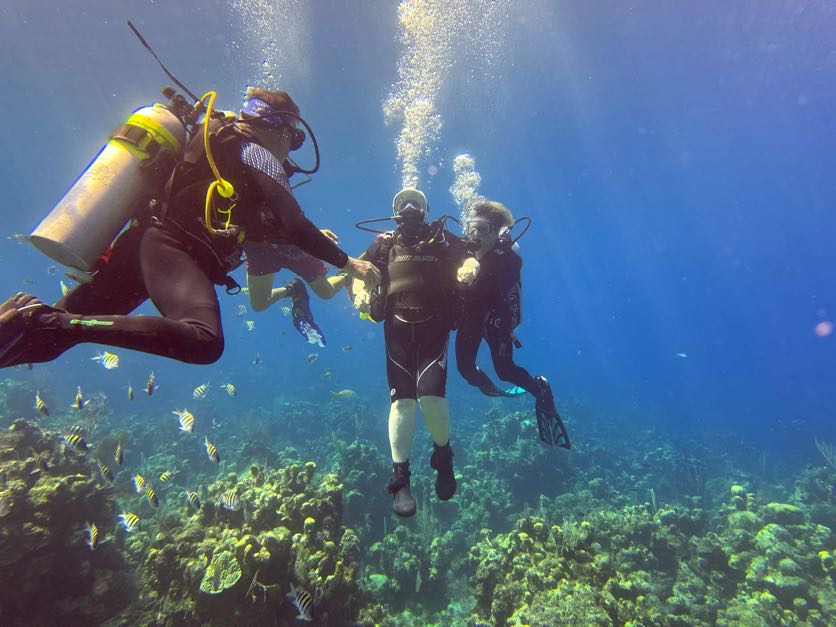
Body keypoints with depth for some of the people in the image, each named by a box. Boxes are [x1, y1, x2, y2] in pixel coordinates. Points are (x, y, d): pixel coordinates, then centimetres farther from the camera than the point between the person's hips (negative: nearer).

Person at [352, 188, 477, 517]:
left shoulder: (442, 238, 12)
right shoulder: (385, 243, 14)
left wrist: (468, 268, -17)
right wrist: (360, 291, -9)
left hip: (434, 326, -1)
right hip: (398, 328, 1)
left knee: (431, 394, -14)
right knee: (402, 399, -4)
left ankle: (443, 456, 15)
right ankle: (400, 477, 5)